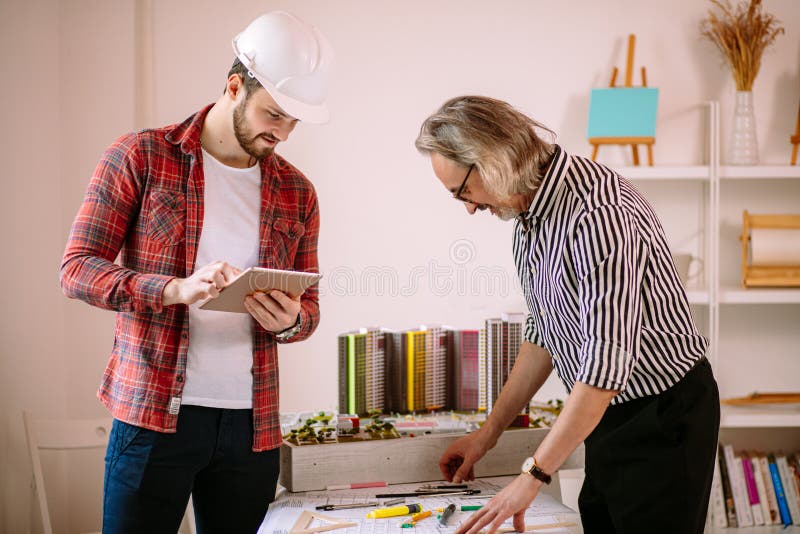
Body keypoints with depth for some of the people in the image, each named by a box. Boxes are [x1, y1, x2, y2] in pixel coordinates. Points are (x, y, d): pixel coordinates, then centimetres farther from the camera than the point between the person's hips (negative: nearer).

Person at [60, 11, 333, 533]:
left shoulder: (297, 193, 10)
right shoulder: (141, 157, -2)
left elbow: (309, 305, 16)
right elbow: (77, 269, -6)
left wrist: (291, 320, -9)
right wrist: (178, 289, -22)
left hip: (252, 425, 4)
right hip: (154, 414, -3)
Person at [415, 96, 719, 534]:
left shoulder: (600, 214, -28)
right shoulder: (529, 212, 3)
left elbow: (606, 364, -29)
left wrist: (531, 477, -25)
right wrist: (488, 433, 11)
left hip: (662, 417, -8)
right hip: (607, 414, 9)